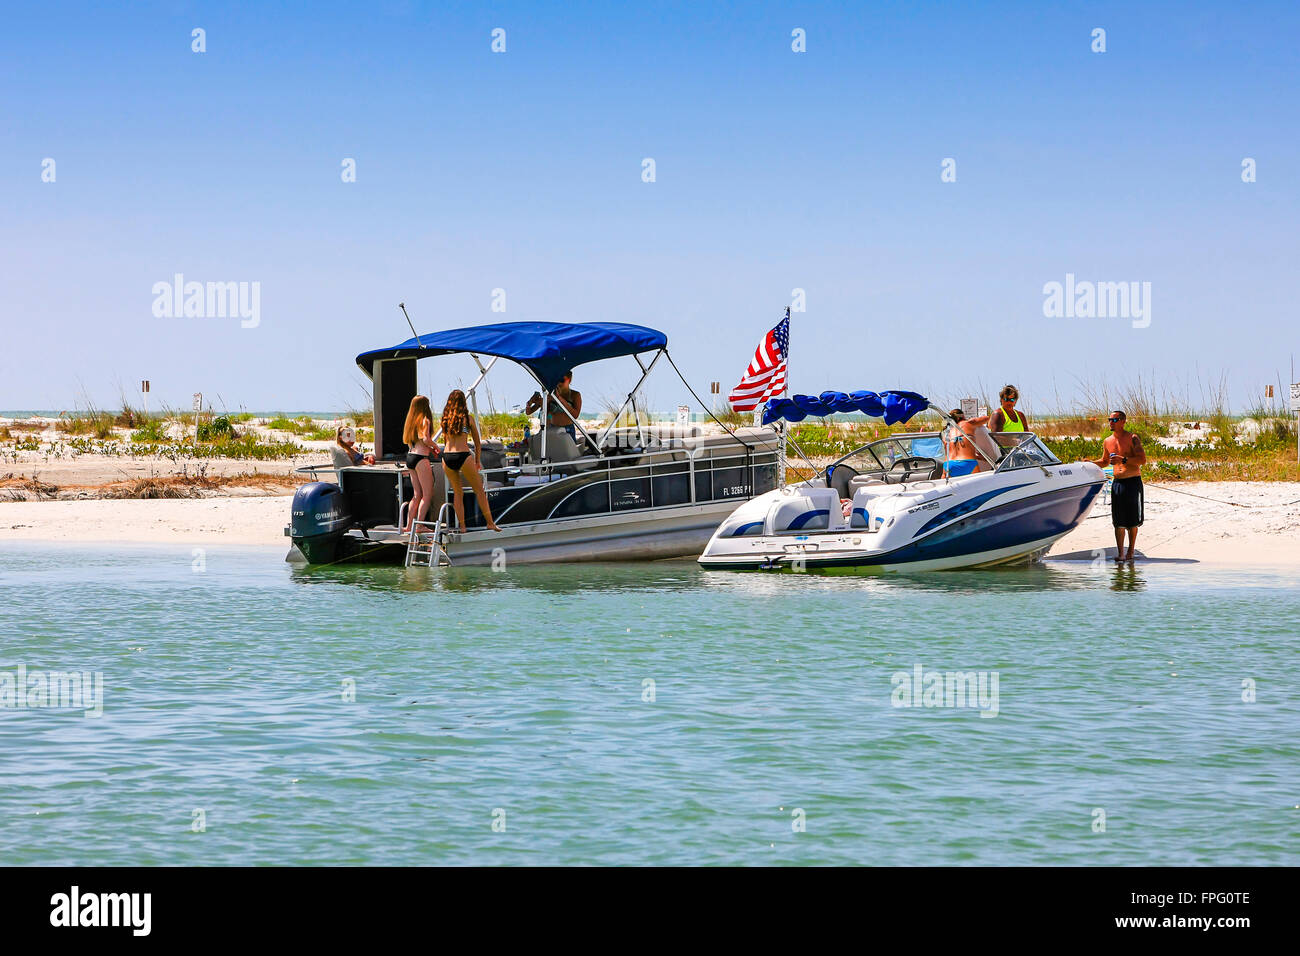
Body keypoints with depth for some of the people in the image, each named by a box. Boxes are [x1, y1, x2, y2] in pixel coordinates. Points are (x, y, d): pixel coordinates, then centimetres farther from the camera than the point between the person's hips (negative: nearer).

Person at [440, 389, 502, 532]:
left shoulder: (445, 419, 9)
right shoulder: (468, 418, 1)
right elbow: (477, 442, 9)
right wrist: (477, 461, 22)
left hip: (447, 456, 3)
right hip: (463, 456, -3)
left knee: (458, 492, 16)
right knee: (479, 491, 8)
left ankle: (461, 525, 9)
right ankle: (490, 523, 9)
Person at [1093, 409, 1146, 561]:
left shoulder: (1132, 439, -6)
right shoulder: (1107, 442, 11)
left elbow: (1143, 460, -13)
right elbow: (1104, 461, 26)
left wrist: (1123, 459, -23)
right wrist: (1090, 464, 9)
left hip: (1133, 482, -4)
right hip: (1117, 483, 4)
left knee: (1133, 521, 3)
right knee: (1118, 521, -2)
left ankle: (1130, 552, 12)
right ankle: (1120, 553, -2)